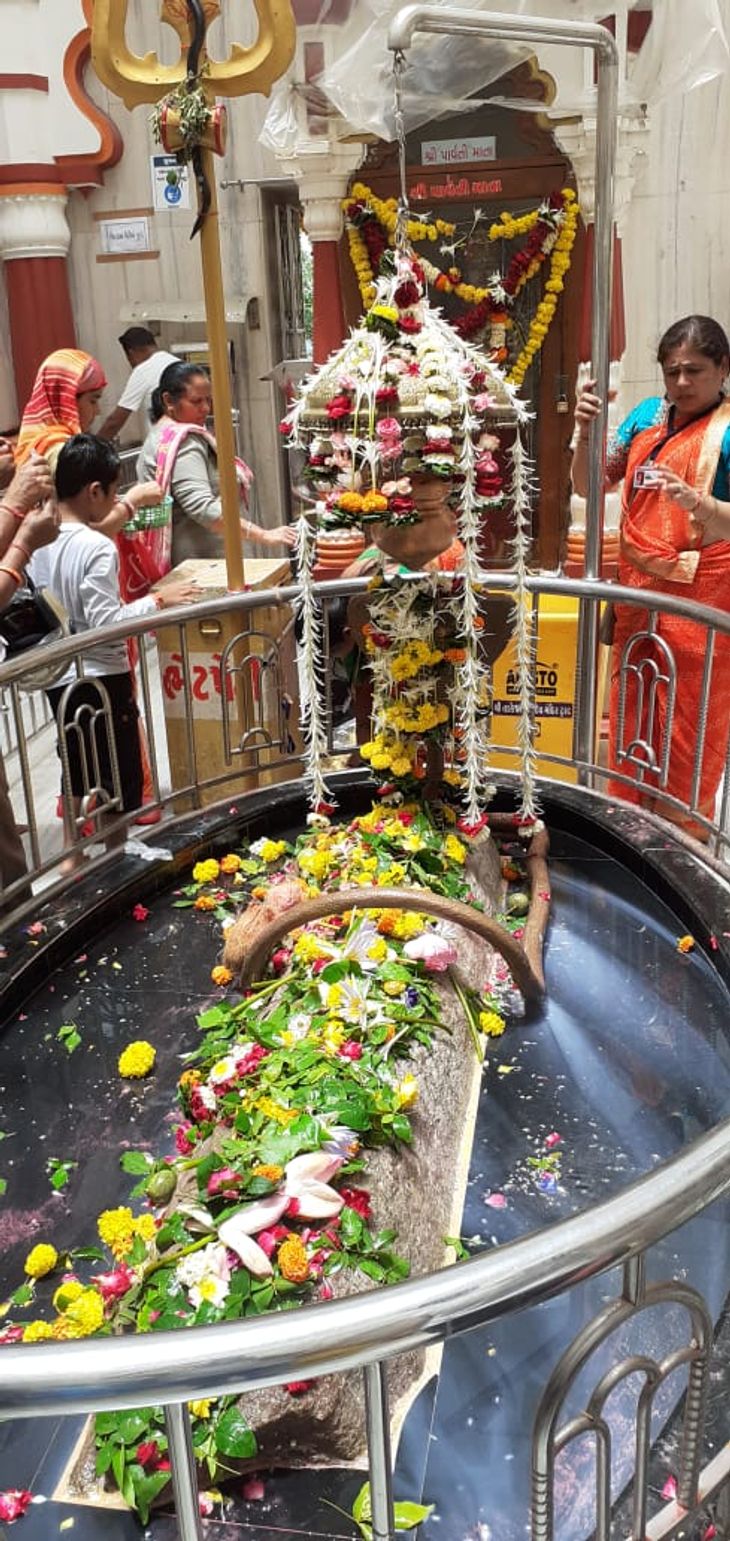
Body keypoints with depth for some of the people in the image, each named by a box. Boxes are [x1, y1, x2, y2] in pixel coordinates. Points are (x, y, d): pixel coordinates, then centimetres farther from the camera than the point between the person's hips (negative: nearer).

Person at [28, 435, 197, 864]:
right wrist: (156, 600, -13)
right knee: (119, 784, 8)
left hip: (60, 679, 8)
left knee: (78, 780, 20)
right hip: (101, 679, -7)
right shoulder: (97, 547, -20)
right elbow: (106, 622, -21)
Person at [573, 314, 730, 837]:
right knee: (632, 714, 15)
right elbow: (588, 486, 7)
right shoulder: (646, 415, 7)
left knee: (687, 729, 3)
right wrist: (586, 430, -9)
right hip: (639, 589, 6)